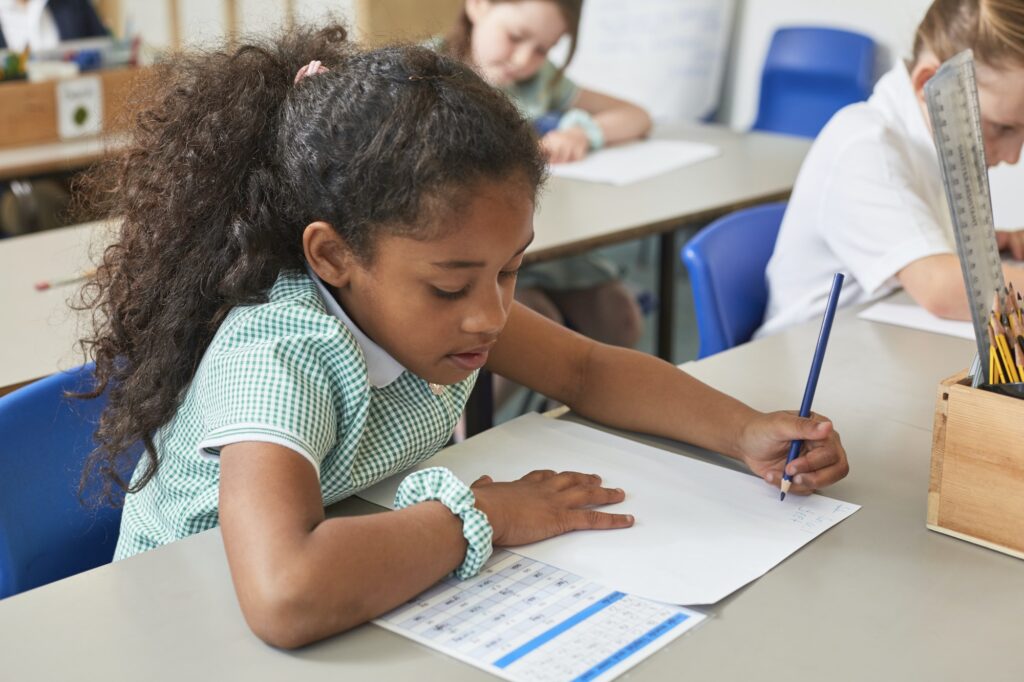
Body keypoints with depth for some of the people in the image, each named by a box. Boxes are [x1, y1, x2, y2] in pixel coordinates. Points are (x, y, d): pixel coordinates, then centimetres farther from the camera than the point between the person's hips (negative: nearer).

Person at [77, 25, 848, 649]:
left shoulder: (424, 298, -9)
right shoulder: (276, 359, -29)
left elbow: (588, 369, 4)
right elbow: (286, 597, -45)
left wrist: (745, 432, -9)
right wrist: (480, 513, -31)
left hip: (370, 621, 6)